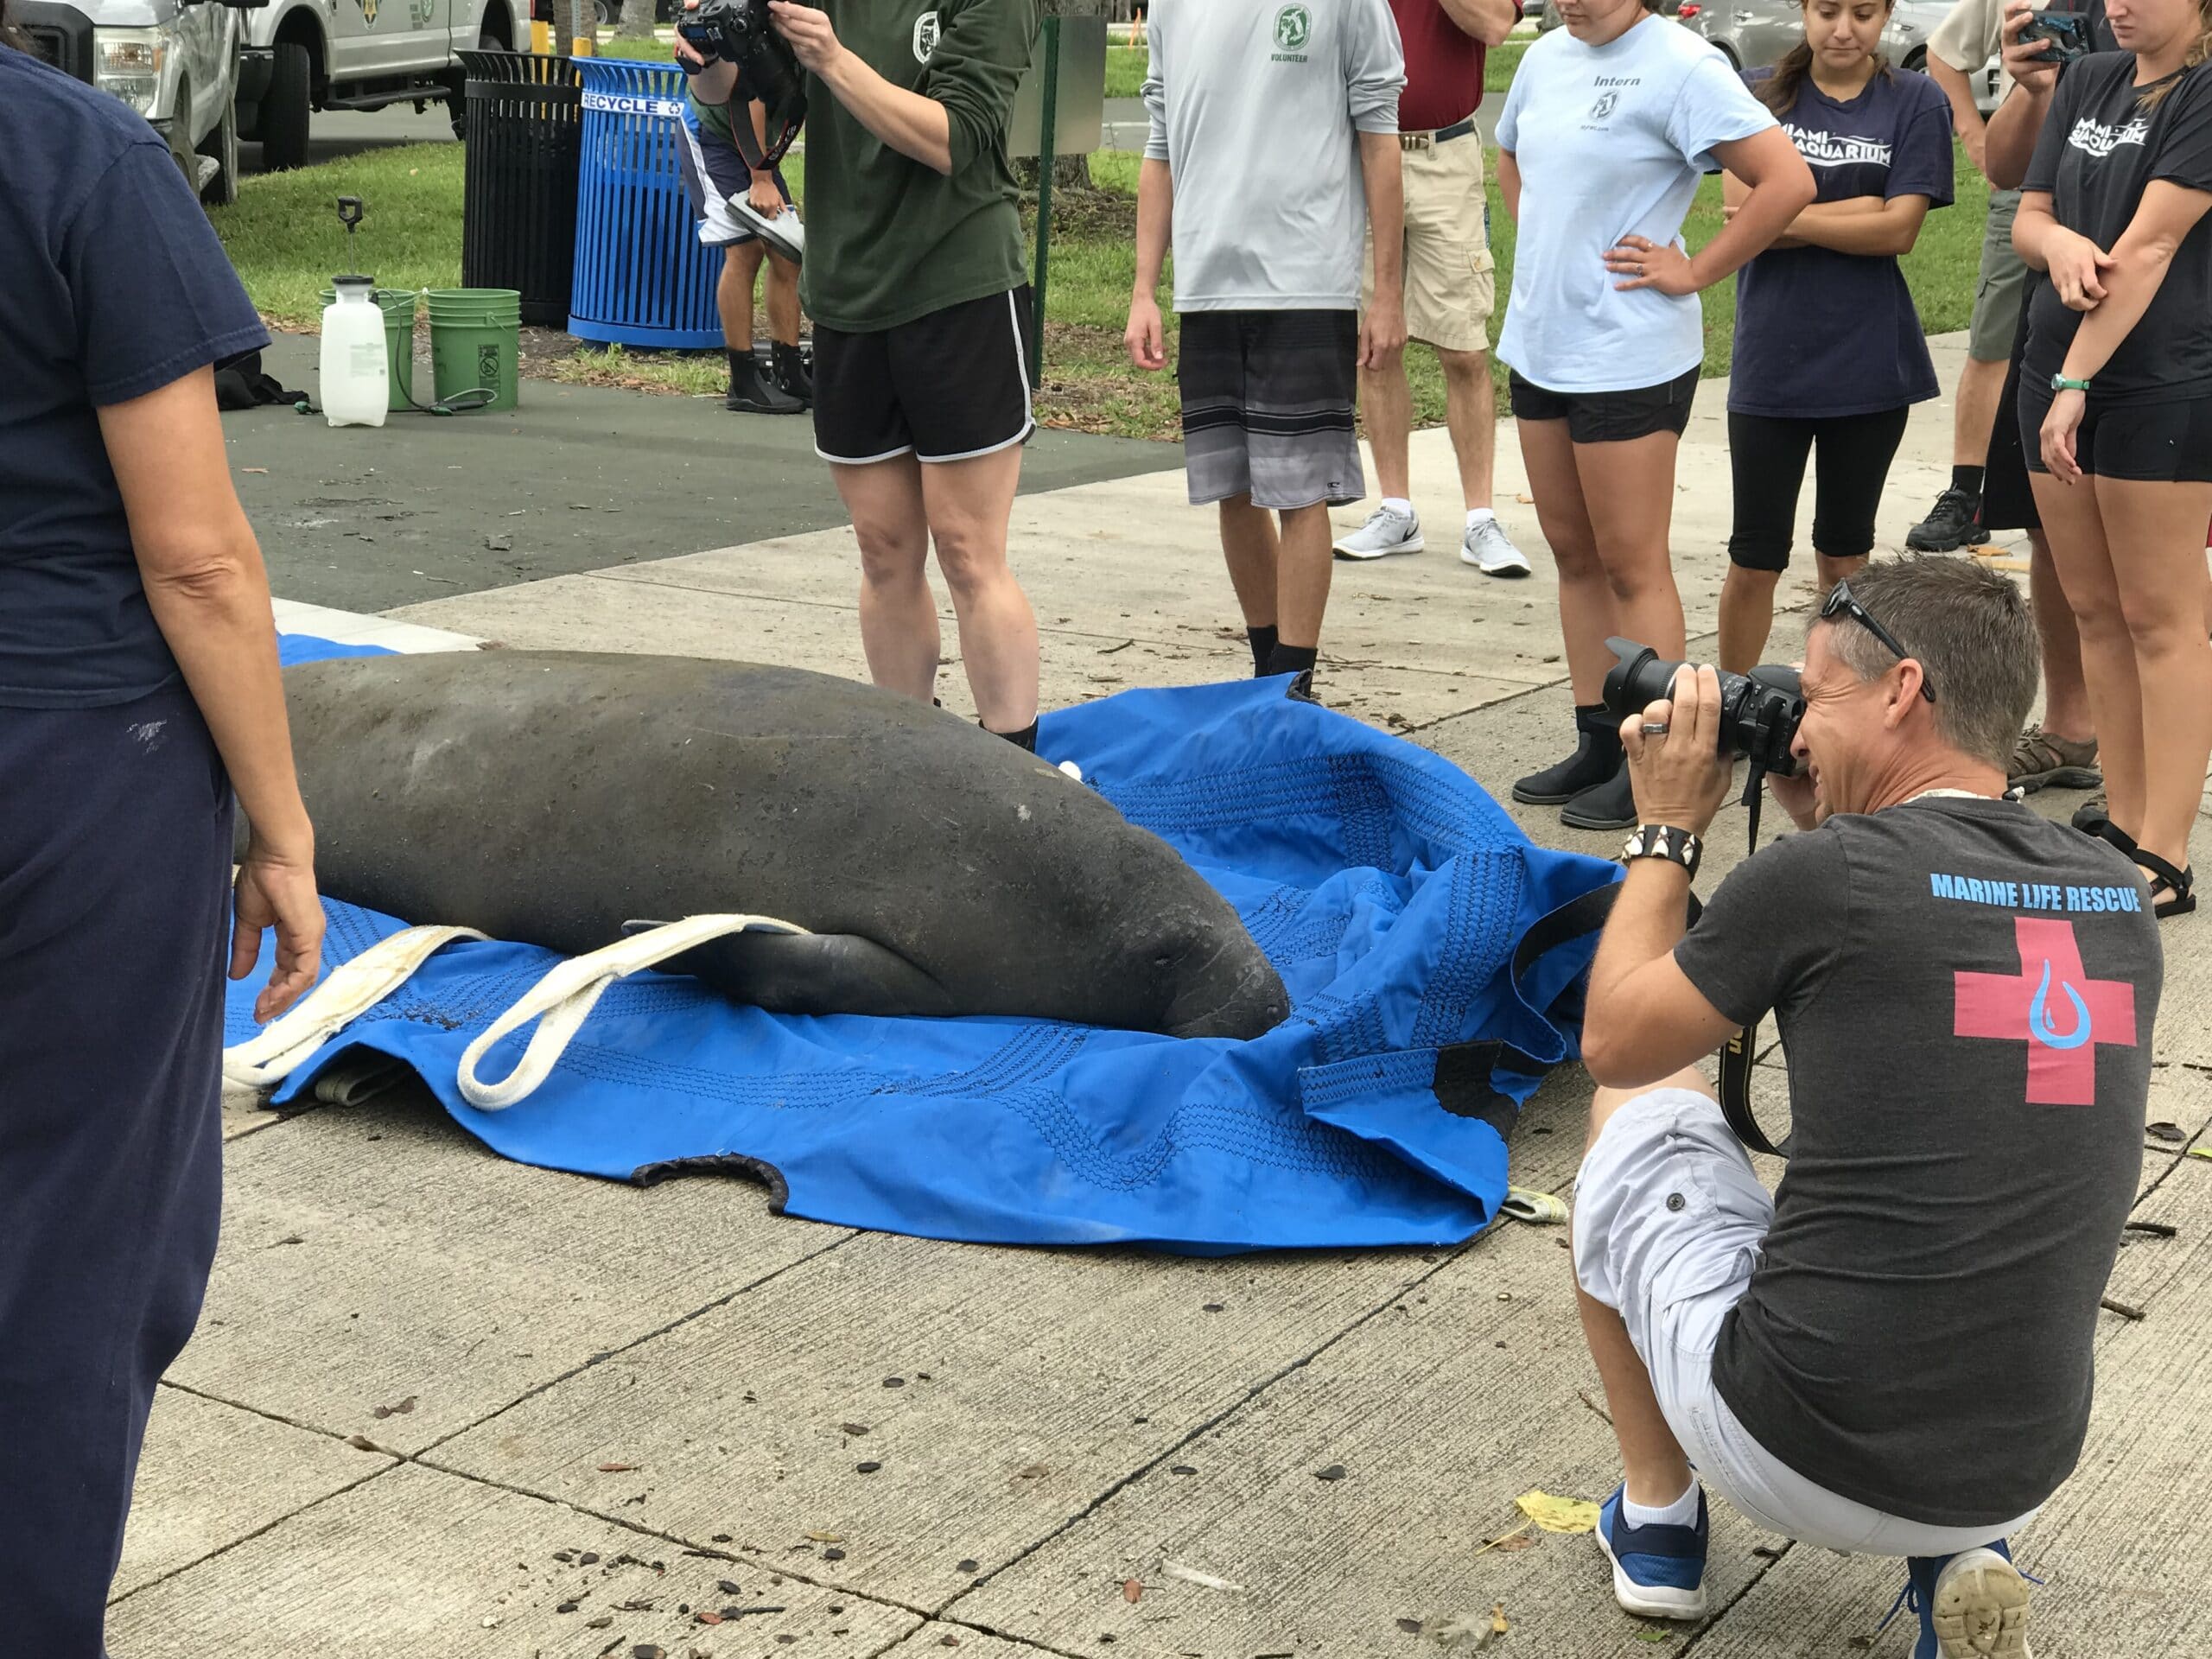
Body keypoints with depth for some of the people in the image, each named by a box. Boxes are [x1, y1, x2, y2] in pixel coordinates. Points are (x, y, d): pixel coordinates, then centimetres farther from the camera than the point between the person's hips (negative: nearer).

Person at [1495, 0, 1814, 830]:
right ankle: (1596, 747, 24)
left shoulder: (1681, 67, -14)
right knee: (1573, 556, 14)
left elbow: (1789, 180, -21)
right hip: (1540, 345, 8)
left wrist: (1693, 272, -15)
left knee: (1632, 566, -2)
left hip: (1628, 354, -8)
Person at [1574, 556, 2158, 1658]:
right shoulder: (2116, 897, 2)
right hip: (2022, 1471, 5)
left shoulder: (1821, 876, -15)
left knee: (1637, 1108, 19)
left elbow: (1614, 1046, 1)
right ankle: (1959, 1556, 12)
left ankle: (1656, 1523, 25)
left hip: (1796, 1460, -5)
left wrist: (1667, 830, 11)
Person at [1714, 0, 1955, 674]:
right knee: (1755, 558, 3)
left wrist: (1788, 217, -12)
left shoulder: (1915, 104, 0)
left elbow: (1898, 231, -9)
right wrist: (1861, 207, -12)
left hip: (1869, 364, 1)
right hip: (1771, 361, 0)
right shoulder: (1760, 95, 1)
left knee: (1844, 553, 13)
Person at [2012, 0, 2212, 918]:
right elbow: (2027, 214, 13)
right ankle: (2126, 823, 19)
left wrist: (2076, 383, -20)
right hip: (2055, 365, 7)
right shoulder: (2087, 81, 12)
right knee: (2095, 611, 10)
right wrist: (2059, 240, -12)